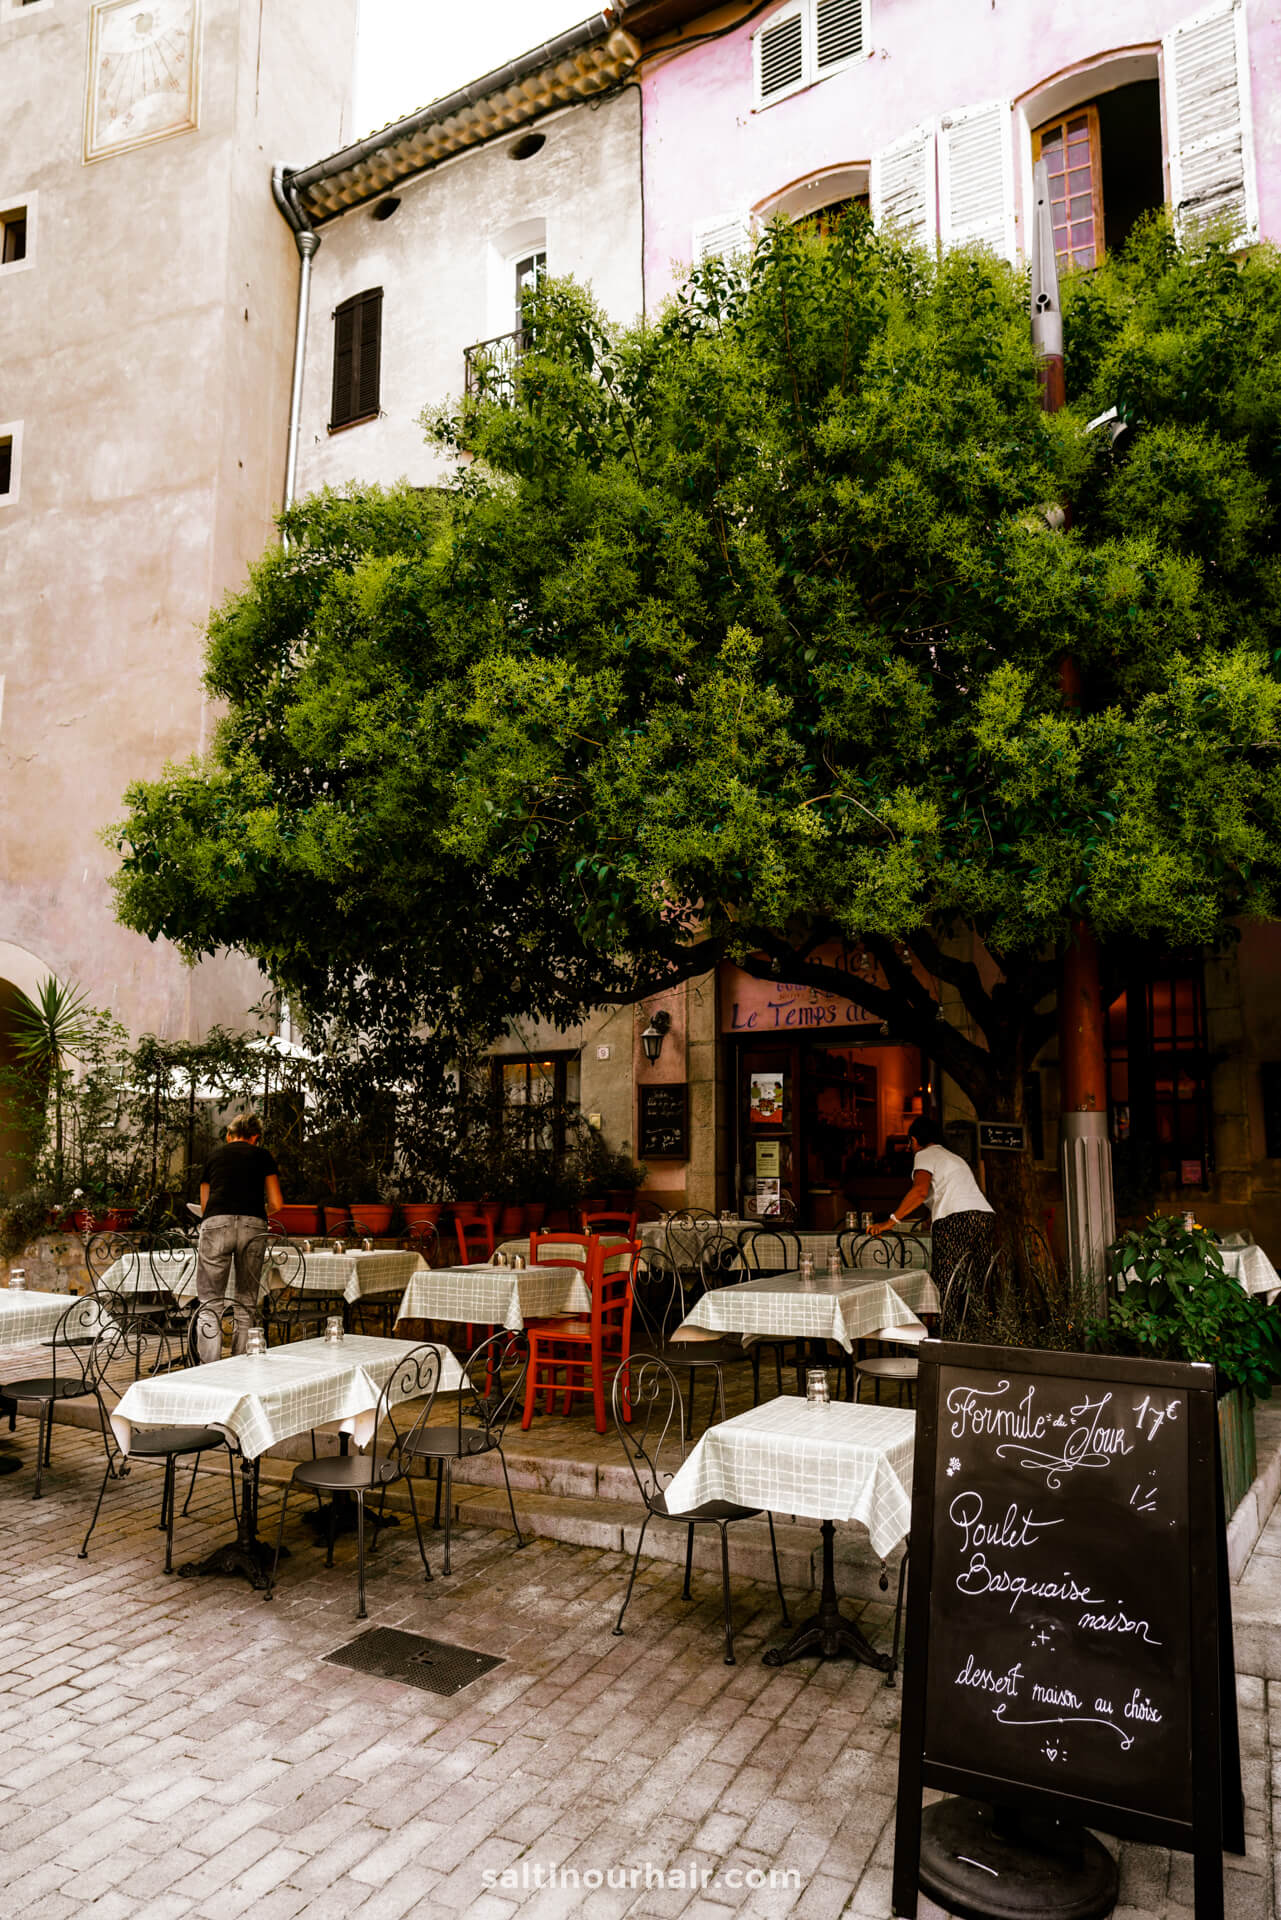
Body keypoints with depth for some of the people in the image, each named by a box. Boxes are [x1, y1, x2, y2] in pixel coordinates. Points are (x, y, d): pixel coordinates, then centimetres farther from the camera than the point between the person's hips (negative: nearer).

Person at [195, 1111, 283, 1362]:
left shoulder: (214, 1155, 25)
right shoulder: (262, 1155, 19)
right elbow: (276, 1204, 15)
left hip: (216, 1222, 0)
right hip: (253, 1225, 0)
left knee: (210, 1303, 4)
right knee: (246, 1304, 9)